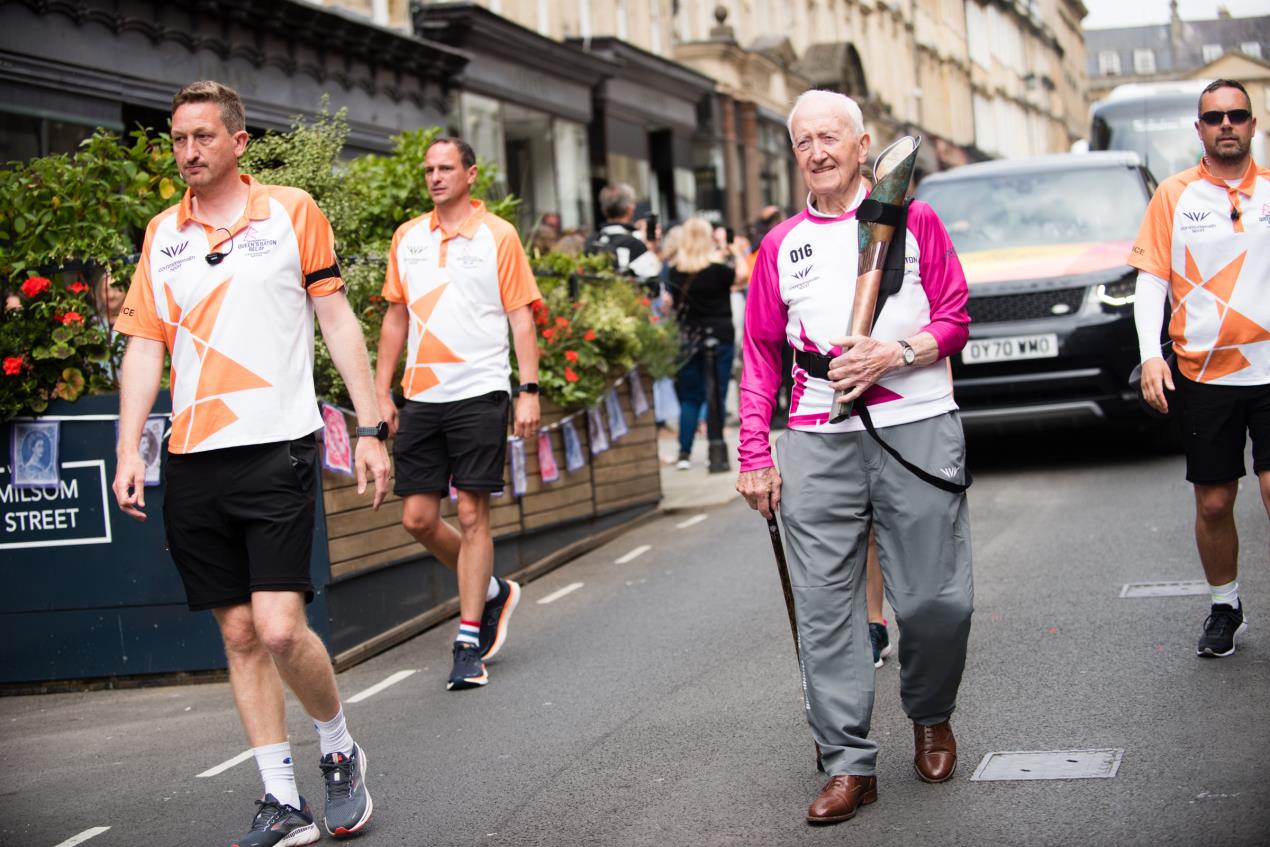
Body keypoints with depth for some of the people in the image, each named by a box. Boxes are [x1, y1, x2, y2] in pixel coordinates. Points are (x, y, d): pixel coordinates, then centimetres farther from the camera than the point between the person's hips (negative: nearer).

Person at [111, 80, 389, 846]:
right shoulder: (162, 234, 12)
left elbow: (337, 320, 5)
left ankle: (341, 749, 14)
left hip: (278, 446, -4)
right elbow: (145, 345, 12)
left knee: (280, 627, -12)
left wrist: (371, 429, 2)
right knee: (239, 634, 5)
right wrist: (129, 449, 2)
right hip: (194, 460, 4)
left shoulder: (292, 211, 2)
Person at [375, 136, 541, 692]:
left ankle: (469, 642, 2)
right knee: (417, 517, 3)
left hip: (479, 394, -5)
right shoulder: (407, 238, 12)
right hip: (421, 397, 5)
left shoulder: (498, 235, 0)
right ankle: (490, 590, 27)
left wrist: (529, 390, -8)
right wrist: (381, 392, 12)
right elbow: (396, 316, 16)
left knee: (472, 514, -6)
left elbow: (520, 315, -1)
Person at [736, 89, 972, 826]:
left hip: (918, 429, -2)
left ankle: (931, 716, 28)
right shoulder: (781, 245, 12)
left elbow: (954, 321, 5)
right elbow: (761, 356, 13)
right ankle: (849, 762, 2)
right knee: (826, 605, -3)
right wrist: (754, 453, 6)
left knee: (936, 598, 0)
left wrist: (894, 354, -13)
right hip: (817, 442, 2)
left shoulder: (914, 221, 7)